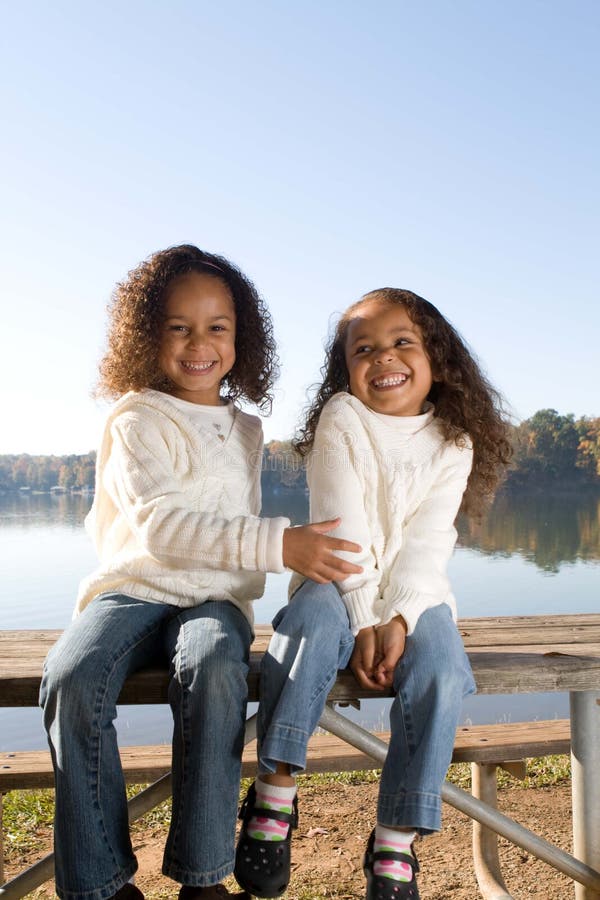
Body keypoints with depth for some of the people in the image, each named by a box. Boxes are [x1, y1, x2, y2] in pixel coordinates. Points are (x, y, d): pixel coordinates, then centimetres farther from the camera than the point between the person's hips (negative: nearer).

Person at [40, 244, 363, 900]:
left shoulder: (246, 430, 16)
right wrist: (278, 544, -25)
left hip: (215, 597, 2)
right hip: (134, 588, -2)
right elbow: (159, 524, -16)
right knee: (72, 677, -32)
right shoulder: (136, 418, 0)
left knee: (212, 669, -33)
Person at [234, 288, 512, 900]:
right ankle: (274, 797, -24)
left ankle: (394, 844, -15)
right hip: (338, 586, -1)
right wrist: (362, 623, -20)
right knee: (315, 613, -35)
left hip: (414, 595, 2)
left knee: (440, 667, -28)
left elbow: (425, 545, -8)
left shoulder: (452, 443, 0)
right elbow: (343, 530, -13)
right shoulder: (341, 419, -5)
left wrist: (396, 620, -22)